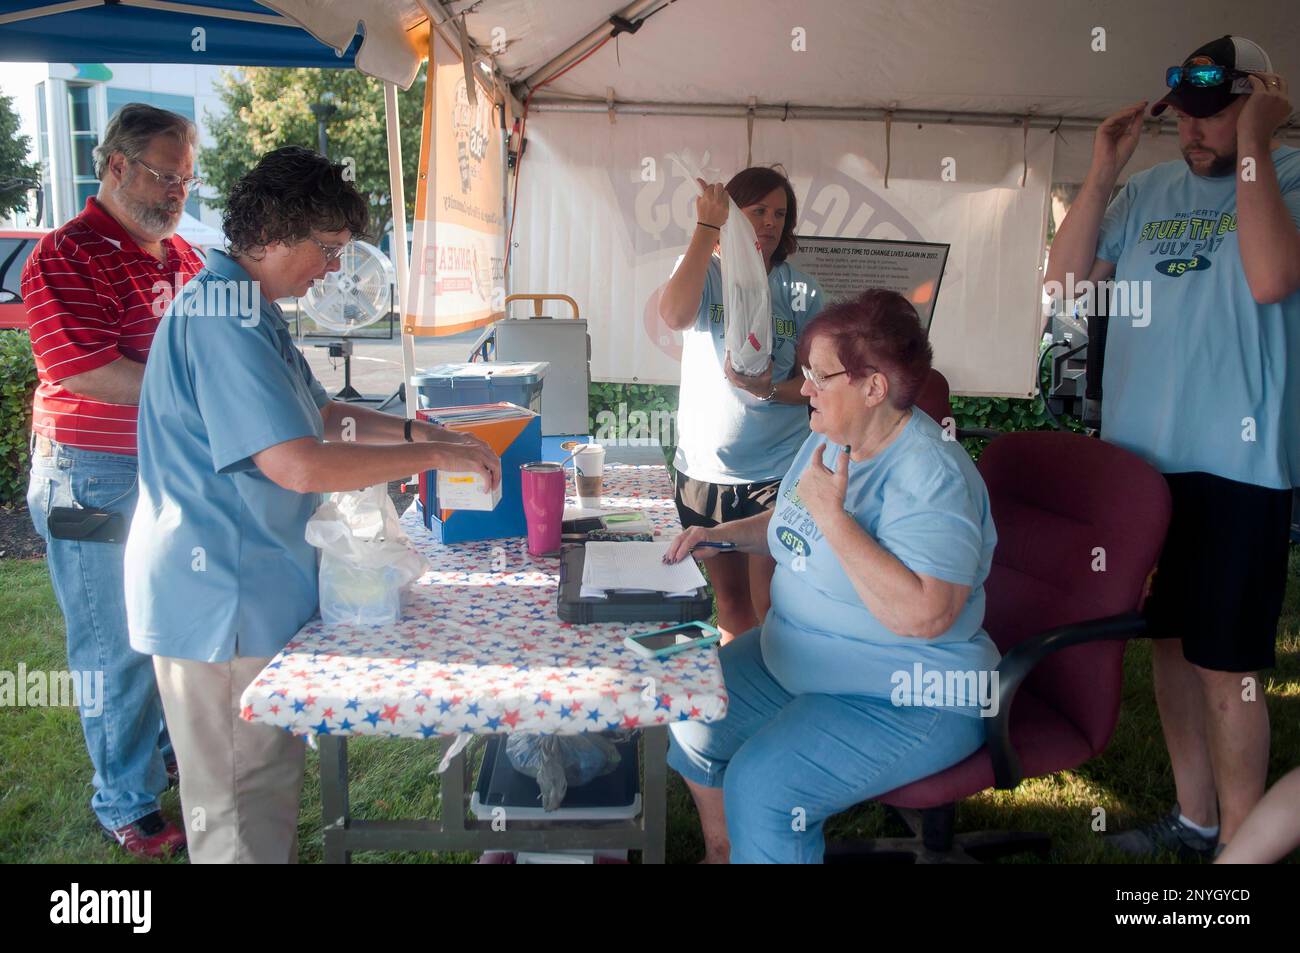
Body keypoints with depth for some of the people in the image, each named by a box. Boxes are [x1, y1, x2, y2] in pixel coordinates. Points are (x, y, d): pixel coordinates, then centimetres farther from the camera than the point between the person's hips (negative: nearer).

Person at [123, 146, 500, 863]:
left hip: (251, 582, 11)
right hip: (219, 595, -11)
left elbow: (317, 413, 21)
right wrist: (431, 456, -20)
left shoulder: (248, 309, 13)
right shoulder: (222, 316, -22)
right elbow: (299, 463, -30)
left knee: (269, 781, 21)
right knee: (240, 809, 4)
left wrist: (412, 431, 8)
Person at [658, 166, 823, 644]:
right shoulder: (704, 272, 0)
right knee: (729, 601, 15)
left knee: (769, 608, -1)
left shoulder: (801, 291, 1)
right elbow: (675, 314, -24)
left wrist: (771, 389, -20)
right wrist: (707, 226, -21)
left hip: (776, 472, -1)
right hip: (704, 467, 1)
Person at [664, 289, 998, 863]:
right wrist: (724, 535, 3)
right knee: (691, 712, 10)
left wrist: (832, 513, -33)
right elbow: (789, 526, 21)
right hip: (798, 662, 10)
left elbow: (923, 616, -36)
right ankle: (721, 853, 32)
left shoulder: (931, 477, -25)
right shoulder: (828, 441, 4)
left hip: (909, 702, -9)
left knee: (760, 788, -25)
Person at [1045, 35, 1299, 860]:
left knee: (1225, 665, 1)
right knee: (1168, 642, 15)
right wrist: (1102, 171, -3)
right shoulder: (1151, 189, 10)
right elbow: (1065, 277, 4)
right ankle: (1194, 817, 32)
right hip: (1141, 457, 5)